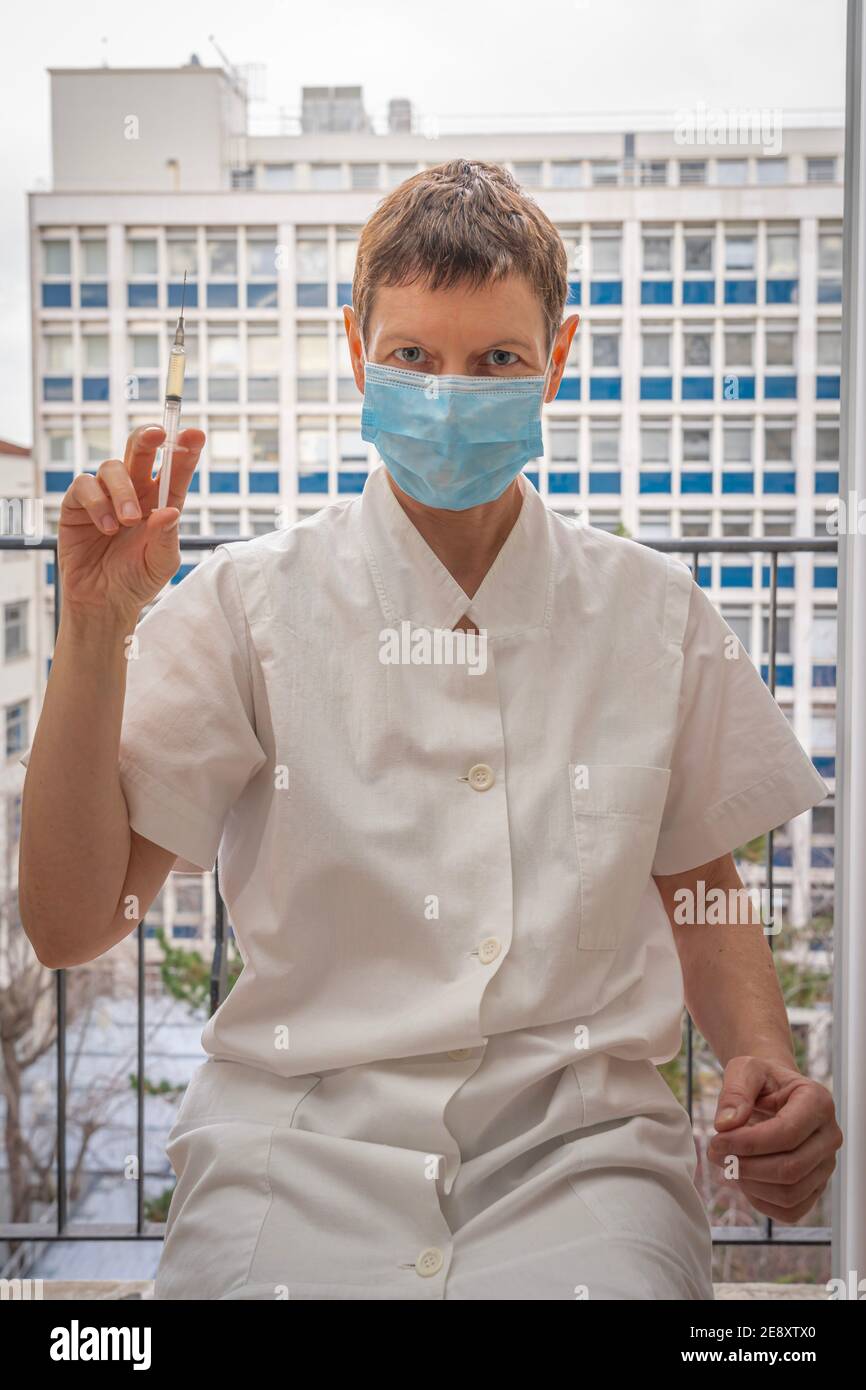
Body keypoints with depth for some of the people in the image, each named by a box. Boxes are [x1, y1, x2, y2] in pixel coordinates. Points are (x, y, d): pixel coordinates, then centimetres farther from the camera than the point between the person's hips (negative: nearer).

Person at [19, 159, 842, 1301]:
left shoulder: (654, 614, 8)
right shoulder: (248, 604, 2)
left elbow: (703, 899, 18)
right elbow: (73, 924, -2)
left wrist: (765, 1059, -2)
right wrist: (93, 633, -11)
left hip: (580, 1138, 1)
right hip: (298, 1130, 0)